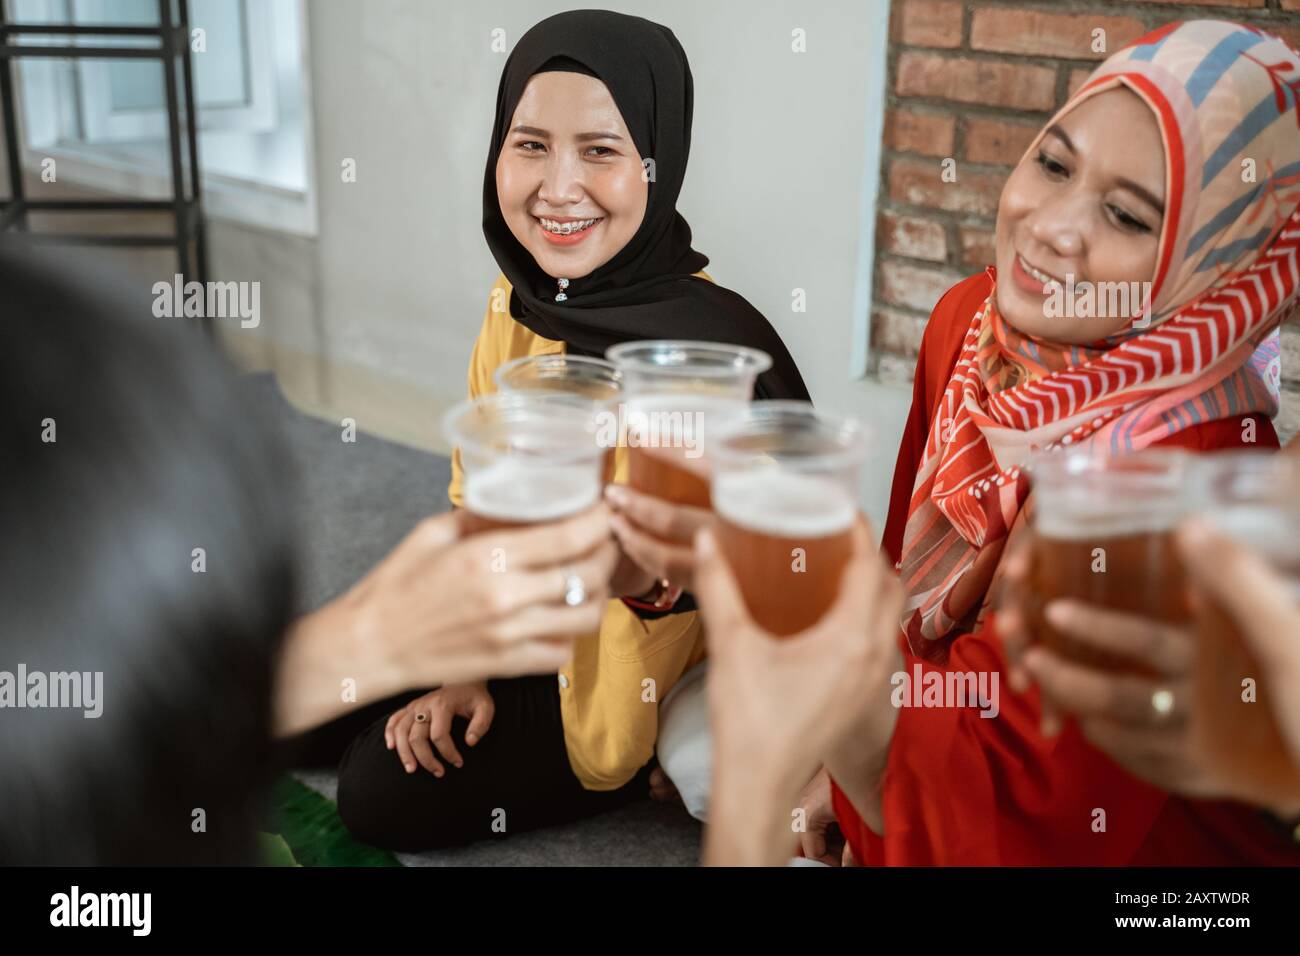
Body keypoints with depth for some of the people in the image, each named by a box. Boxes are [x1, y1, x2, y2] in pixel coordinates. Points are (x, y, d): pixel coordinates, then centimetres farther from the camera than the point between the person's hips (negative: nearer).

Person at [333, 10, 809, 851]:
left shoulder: (718, 351, -30)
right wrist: (467, 667, 0)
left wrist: (654, 580, -47)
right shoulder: (514, 307, -7)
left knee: (385, 792, -10)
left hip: (641, 684, -7)